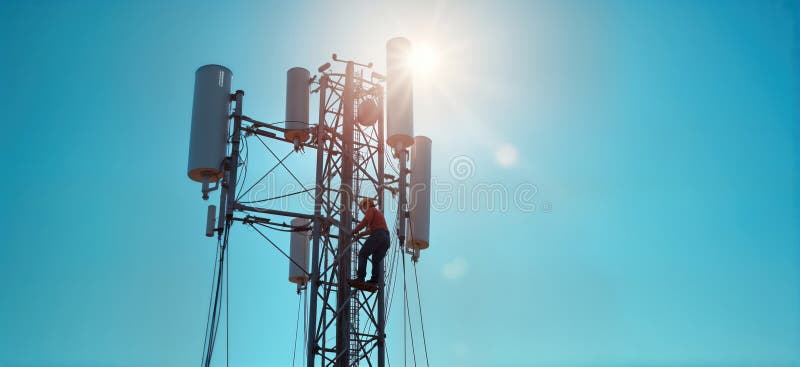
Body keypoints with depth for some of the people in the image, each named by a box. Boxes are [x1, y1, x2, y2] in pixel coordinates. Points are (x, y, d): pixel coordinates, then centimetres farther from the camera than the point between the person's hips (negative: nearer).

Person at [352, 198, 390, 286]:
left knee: (362, 254, -5)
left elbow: (365, 221, -10)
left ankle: (360, 277, -17)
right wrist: (360, 234, 35)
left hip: (377, 235, -8)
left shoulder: (371, 210, 8)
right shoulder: (379, 212, 35)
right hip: (386, 238, 8)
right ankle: (374, 280, -1)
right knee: (376, 260, 10)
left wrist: (354, 231, -4)